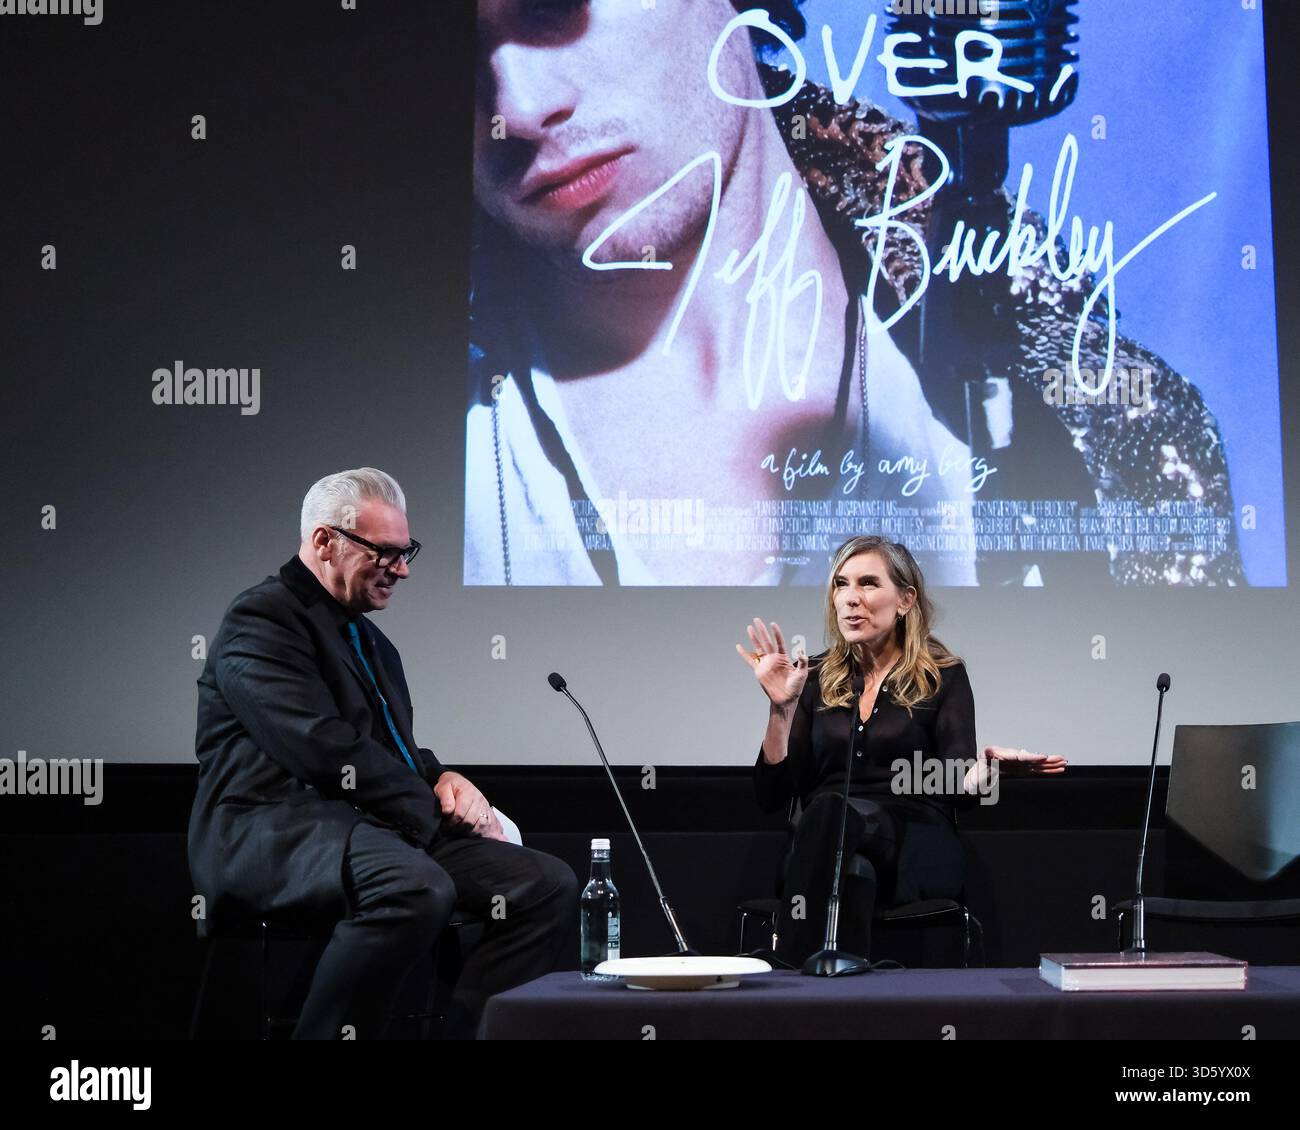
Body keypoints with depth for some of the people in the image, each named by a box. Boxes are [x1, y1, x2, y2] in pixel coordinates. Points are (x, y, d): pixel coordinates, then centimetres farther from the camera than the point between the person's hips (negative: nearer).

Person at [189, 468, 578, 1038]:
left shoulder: (371, 642, 25)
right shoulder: (261, 618, -4)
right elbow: (324, 750, -16)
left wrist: (443, 779, 5)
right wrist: (436, 807, -9)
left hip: (372, 826, 9)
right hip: (273, 827, -9)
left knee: (549, 884, -9)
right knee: (415, 888, -39)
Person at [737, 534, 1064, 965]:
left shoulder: (943, 676, 9)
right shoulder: (814, 678, 15)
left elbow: (958, 789, -1)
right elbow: (772, 795, 9)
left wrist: (986, 766, -24)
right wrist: (781, 708, -3)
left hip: (916, 849, -2)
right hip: (826, 841, 2)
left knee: (831, 810, -37)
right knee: (853, 871, -38)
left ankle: (795, 974, -39)